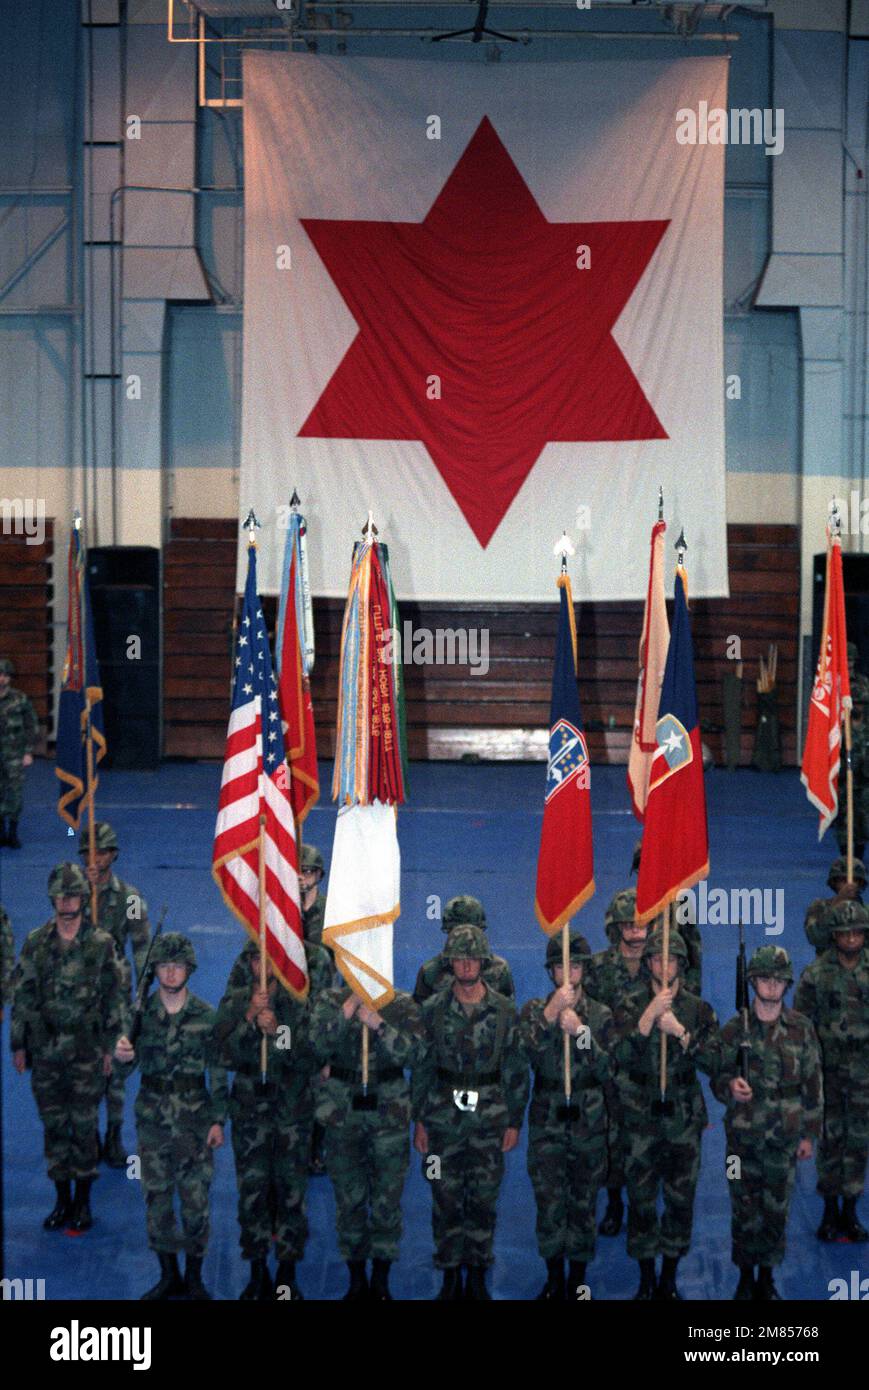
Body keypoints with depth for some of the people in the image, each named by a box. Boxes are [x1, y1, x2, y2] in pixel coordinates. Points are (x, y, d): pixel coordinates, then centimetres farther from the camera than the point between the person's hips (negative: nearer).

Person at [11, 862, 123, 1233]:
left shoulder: (101, 944, -2)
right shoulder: (35, 943, 2)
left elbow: (114, 999, 1)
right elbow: (21, 996, 6)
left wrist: (110, 1047, -1)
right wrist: (18, 1045, 4)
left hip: (86, 1050, -2)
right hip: (44, 1049, 2)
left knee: (84, 1126, 1)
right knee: (53, 1126, 8)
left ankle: (83, 1201, 13)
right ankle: (62, 1200, 20)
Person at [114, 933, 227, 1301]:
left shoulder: (206, 1016, -3)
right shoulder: (141, 1012, 0)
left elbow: (218, 1071, 1)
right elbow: (128, 1061, -5)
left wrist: (218, 1120, -2)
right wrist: (123, 1056, -29)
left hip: (195, 1117, -1)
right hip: (153, 1116, 2)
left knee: (196, 1198, 1)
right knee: (156, 1197, 8)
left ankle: (194, 1277, 16)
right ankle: (168, 1275, 22)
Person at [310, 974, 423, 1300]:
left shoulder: (402, 1004, 1)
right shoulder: (329, 1001, 2)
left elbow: (411, 1054, -12)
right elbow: (320, 1045, -14)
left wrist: (378, 1024, -24)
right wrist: (350, 1007, -19)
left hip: (389, 1114, 0)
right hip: (342, 1112, 1)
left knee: (387, 1200, 2)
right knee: (349, 1200, 7)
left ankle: (381, 1280, 16)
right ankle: (356, 1279, 21)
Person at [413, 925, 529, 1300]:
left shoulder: (504, 1011, 1)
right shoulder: (434, 1009, 2)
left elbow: (516, 1069, 4)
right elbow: (422, 1067, 5)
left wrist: (515, 1121, 2)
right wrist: (419, 1120, 2)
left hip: (489, 1119, 0)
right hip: (444, 1118, 0)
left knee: (483, 1200, 4)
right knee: (446, 1200, 4)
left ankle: (478, 1276, 16)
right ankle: (451, 1277, 15)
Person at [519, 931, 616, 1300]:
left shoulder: (600, 1016, 3)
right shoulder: (534, 1010, 3)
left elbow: (606, 1072, -6)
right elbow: (529, 1054, -15)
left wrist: (580, 1031, -18)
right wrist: (551, 1013, -25)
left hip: (588, 1121, 0)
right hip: (546, 1120, 0)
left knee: (583, 1202, 6)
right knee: (549, 1203, -2)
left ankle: (577, 1281, 17)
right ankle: (554, 1280, 11)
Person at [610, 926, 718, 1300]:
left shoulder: (698, 1009, 1)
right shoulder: (630, 1004, -3)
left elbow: (711, 1061, -6)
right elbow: (622, 1055, -17)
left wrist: (680, 1032, -18)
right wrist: (650, 1015, -26)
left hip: (684, 1116, 1)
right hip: (641, 1115, -1)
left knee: (681, 1197, 6)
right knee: (641, 1196, 4)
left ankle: (670, 1278, 20)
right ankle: (646, 1280, 16)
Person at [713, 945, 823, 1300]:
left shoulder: (801, 1029, 0)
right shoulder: (734, 1029, -1)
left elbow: (813, 1084, 5)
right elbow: (718, 1077, 3)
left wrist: (809, 1133, 4)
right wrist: (730, 1087, -20)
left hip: (784, 1137, 0)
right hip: (743, 1134, 0)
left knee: (777, 1210, 5)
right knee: (745, 1210, 4)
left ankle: (767, 1277, 21)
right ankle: (745, 1276, 21)